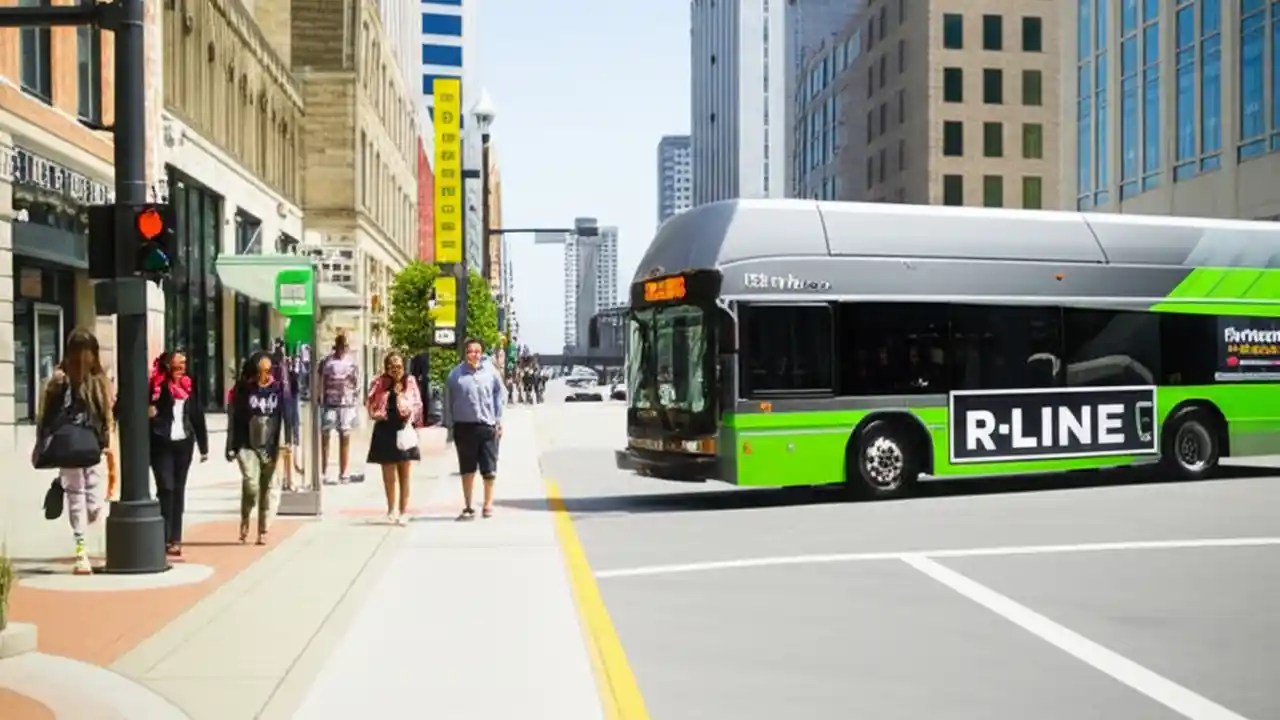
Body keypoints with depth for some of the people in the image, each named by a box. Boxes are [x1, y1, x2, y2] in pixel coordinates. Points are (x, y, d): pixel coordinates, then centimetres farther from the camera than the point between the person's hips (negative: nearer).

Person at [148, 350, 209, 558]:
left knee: (178, 490, 7)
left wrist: (203, 446, 13)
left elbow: (197, 417, 12)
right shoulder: (156, 385, -5)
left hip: (183, 443, 4)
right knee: (166, 488, -9)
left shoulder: (187, 386, 10)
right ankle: (164, 538, -4)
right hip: (161, 444, -4)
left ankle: (175, 539, 12)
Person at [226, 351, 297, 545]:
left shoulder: (280, 388, -2)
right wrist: (231, 447, 1)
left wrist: (291, 441, -10)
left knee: (266, 488, 7)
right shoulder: (243, 389, -3)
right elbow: (234, 420, 2)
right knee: (251, 484, -16)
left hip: (270, 447, 1)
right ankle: (245, 519, 11)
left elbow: (289, 415, -2)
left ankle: (263, 531, 19)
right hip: (247, 447, -1)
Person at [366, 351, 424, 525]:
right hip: (385, 431, 1)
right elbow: (372, 406, 5)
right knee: (389, 474, 10)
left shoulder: (410, 383, 0)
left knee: (404, 475, 4)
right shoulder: (380, 384, 1)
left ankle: (403, 511, 13)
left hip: (404, 430, -1)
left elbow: (417, 406, 0)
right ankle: (391, 509, 26)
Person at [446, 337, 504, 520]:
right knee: (467, 469, 10)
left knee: (489, 469, 6)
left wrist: (498, 421, 3)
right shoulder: (455, 374, -1)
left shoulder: (490, 372, -2)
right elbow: (450, 401, 6)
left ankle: (488, 504, 22)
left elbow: (498, 395, 5)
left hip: (487, 425, 0)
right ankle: (468, 507, 20)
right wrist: (450, 425, 5)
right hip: (464, 426, 0)